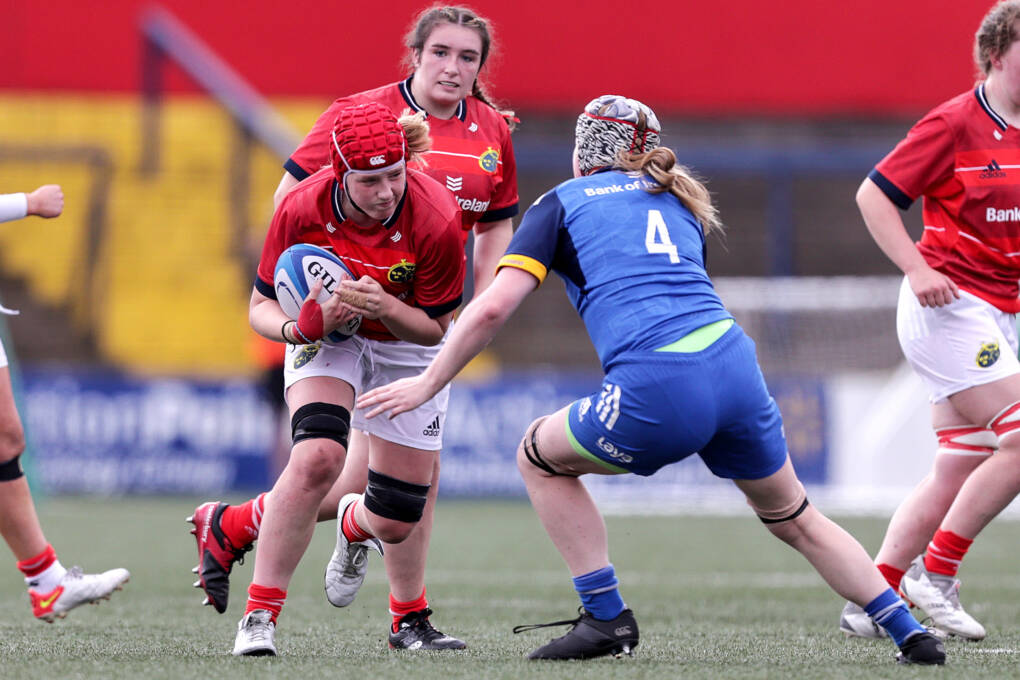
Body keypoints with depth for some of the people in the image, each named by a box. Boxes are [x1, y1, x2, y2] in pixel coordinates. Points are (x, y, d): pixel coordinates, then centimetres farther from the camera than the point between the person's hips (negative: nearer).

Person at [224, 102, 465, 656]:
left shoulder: (435, 219, -30)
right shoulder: (303, 208, -26)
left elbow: (435, 329, -17)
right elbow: (262, 305, -13)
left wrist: (385, 306, -37)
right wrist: (300, 326, -35)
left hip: (407, 346, 1)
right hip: (326, 334, -1)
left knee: (395, 522, 1)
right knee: (318, 458, -30)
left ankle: (353, 525, 43)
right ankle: (259, 618, -21)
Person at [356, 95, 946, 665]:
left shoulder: (562, 203, 13)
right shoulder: (678, 200, 28)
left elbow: (494, 307, 4)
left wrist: (427, 385, 11)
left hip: (659, 393, -5)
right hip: (734, 365, 5)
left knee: (540, 456, 20)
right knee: (796, 520, 23)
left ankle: (606, 616, 14)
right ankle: (910, 632, 20)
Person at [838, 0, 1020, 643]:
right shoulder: (955, 123, -11)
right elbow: (873, 195, -8)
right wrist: (919, 270, -18)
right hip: (951, 307, -8)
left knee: (960, 470, 7)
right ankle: (934, 575, -5)